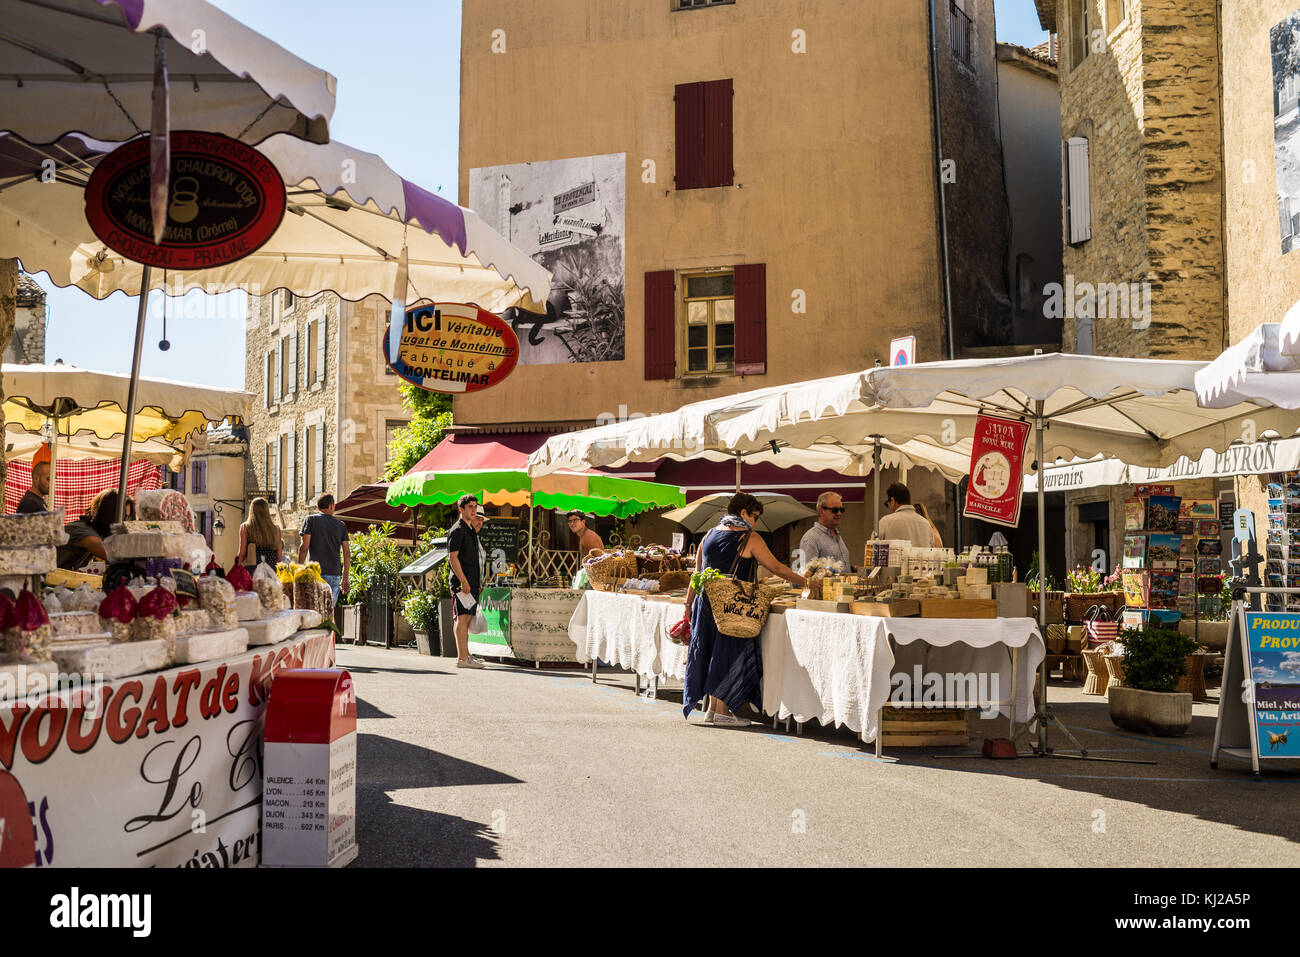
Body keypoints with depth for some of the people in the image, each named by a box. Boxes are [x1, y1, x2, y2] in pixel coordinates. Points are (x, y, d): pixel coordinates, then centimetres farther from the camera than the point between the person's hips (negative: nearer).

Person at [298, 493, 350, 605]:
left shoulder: (310, 520, 4)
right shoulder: (341, 525, 12)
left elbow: (304, 547, -5)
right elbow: (347, 553, 9)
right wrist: (345, 577, 13)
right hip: (335, 574, 3)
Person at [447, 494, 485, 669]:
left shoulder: (471, 530, 20)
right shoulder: (457, 530, -9)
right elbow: (452, 557, -16)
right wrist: (463, 581, -21)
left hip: (472, 582, 9)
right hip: (462, 582, -9)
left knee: (467, 619, 12)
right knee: (462, 618, -10)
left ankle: (466, 655, 17)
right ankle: (462, 658, -12)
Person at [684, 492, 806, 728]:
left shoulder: (710, 535, 13)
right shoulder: (750, 539, -6)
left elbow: (697, 574, 15)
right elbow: (775, 567, -3)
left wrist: (690, 605, 20)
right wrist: (804, 582, 9)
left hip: (706, 601, 7)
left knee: (713, 652, 12)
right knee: (730, 653, 0)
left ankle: (713, 708, 15)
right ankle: (722, 711, 1)